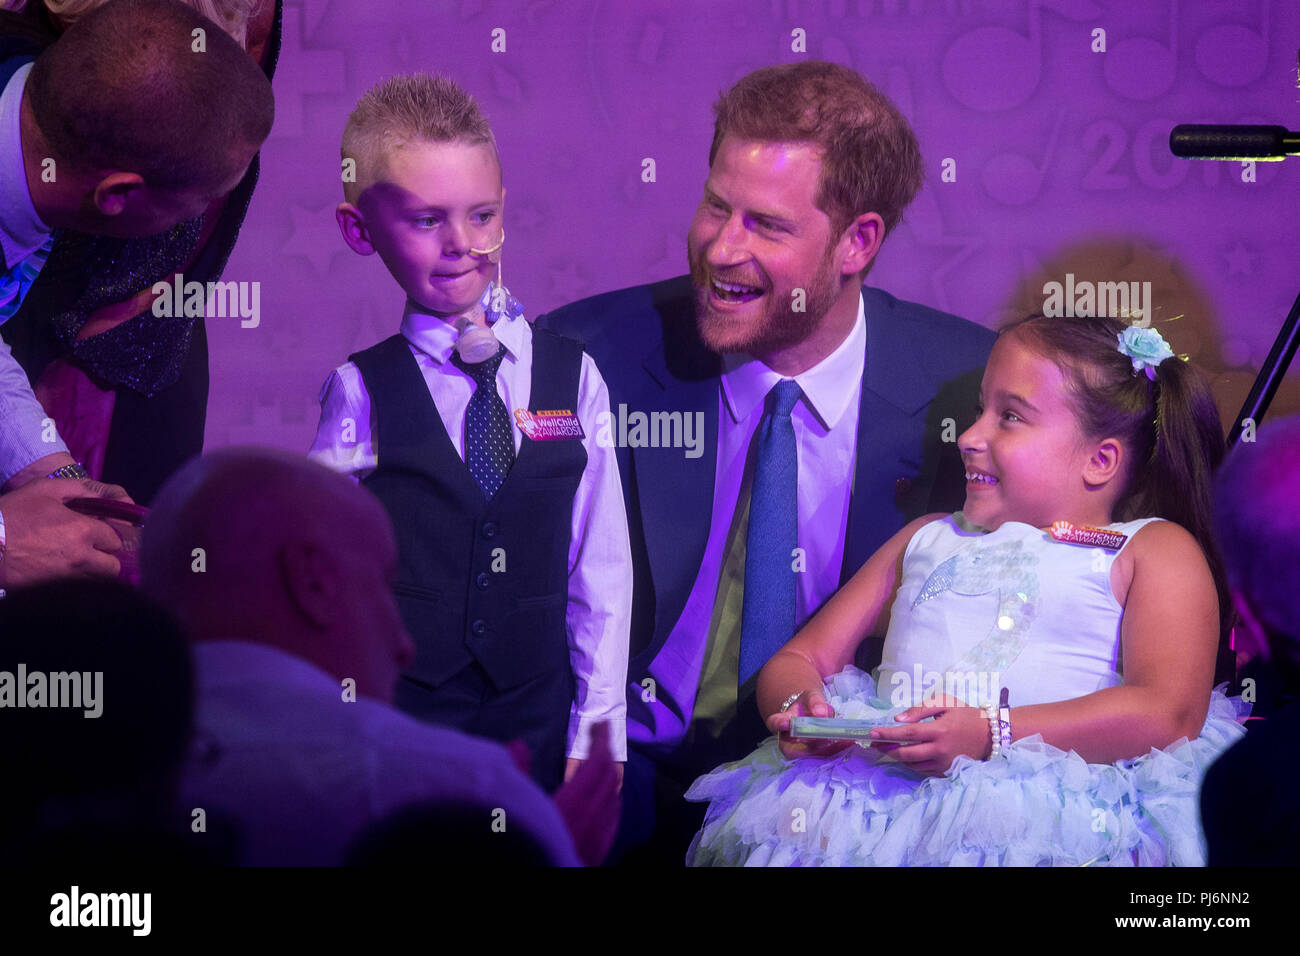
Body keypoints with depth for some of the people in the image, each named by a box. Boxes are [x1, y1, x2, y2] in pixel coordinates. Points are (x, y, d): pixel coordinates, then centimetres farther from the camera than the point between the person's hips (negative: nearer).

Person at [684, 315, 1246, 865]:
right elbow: (798, 659, 30)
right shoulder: (927, 540, 31)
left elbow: (1170, 713, -7)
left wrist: (992, 734, -18)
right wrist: (796, 707, 3)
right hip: (888, 789, 5)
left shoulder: (1155, 549, 12)